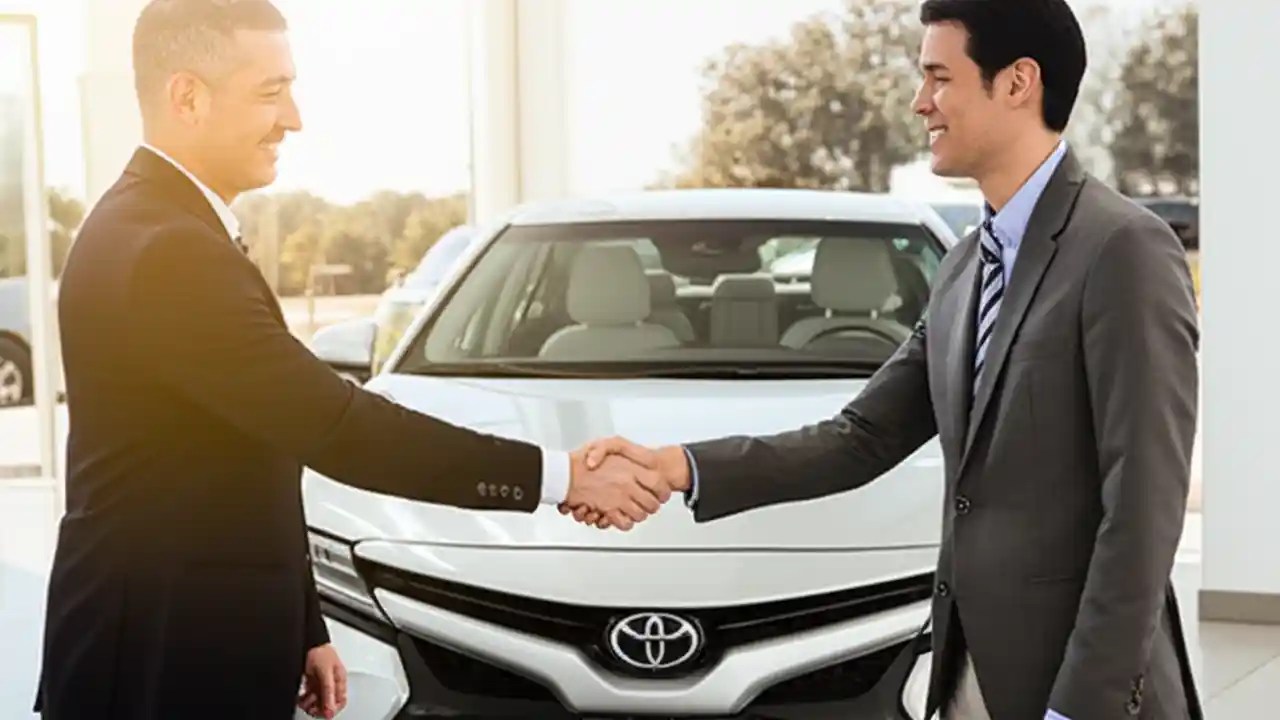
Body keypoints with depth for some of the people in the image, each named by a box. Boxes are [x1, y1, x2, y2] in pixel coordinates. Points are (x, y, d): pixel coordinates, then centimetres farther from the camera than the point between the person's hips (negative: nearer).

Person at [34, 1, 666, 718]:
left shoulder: (157, 230, 12)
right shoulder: (166, 250, -21)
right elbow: (335, 425, -24)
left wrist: (303, 628, 17)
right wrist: (557, 475, -21)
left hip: (201, 645, 9)